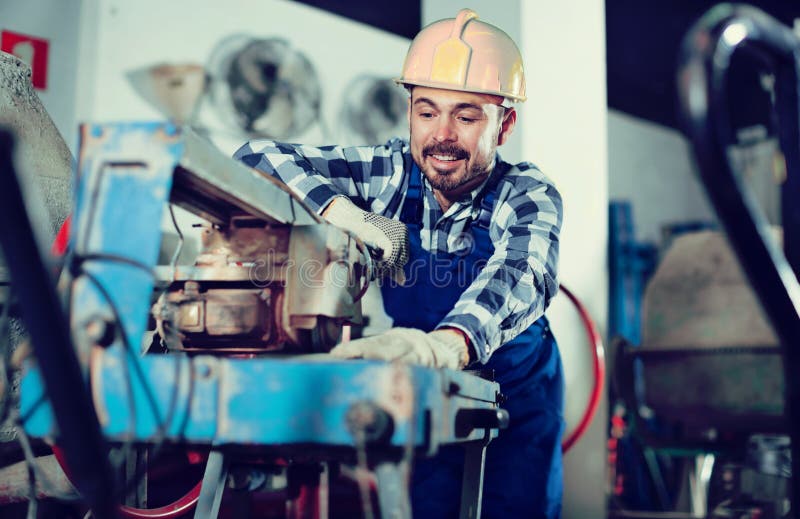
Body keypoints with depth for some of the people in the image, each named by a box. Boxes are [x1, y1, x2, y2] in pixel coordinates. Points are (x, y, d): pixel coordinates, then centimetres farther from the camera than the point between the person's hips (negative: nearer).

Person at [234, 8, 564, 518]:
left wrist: (447, 346, -62)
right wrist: (343, 211, -34)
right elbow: (257, 157, -16)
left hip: (515, 392, -1)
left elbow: (521, 276, -41)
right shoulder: (390, 172, -13)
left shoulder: (528, 196, -18)